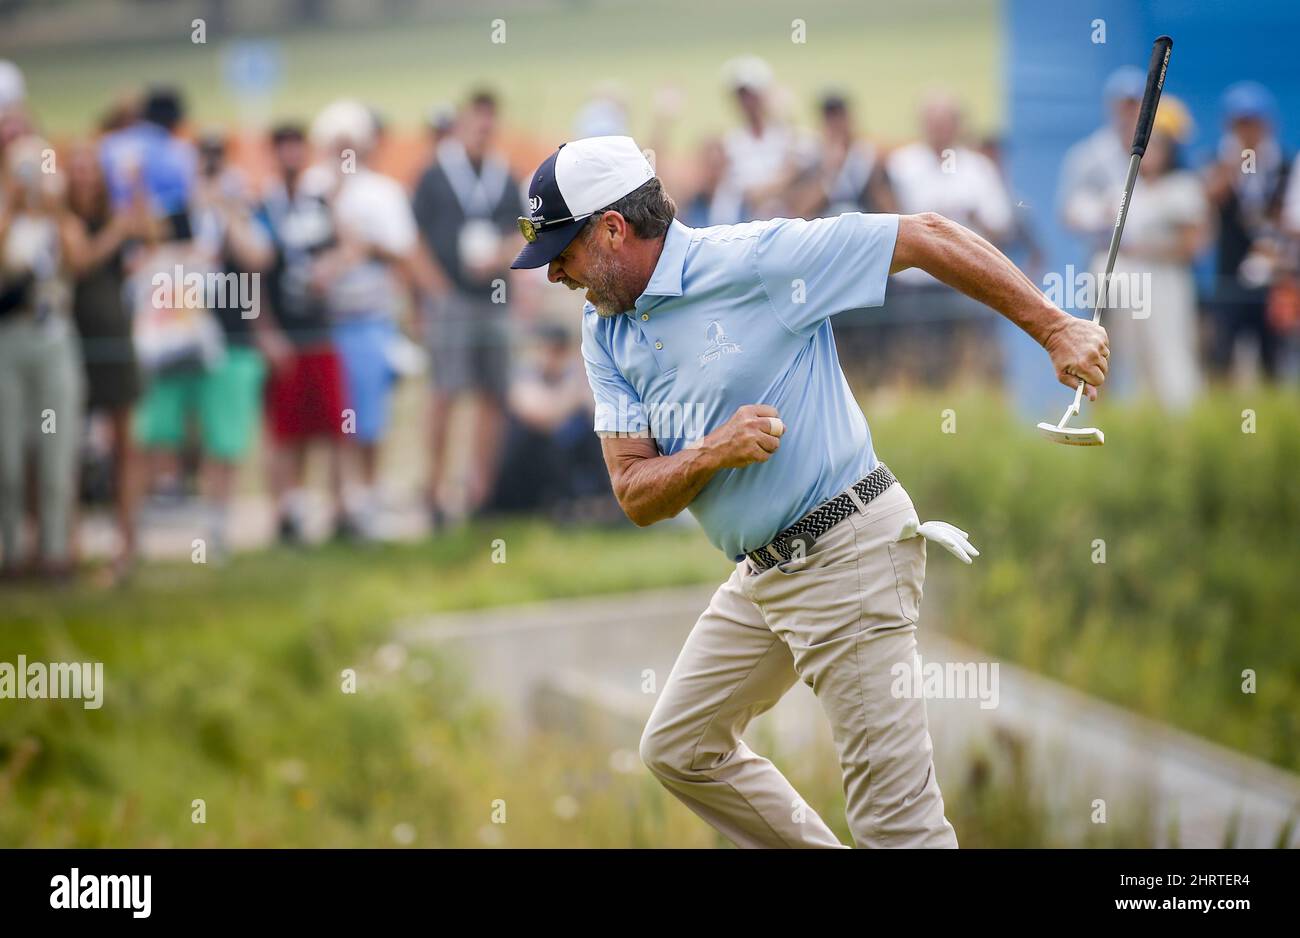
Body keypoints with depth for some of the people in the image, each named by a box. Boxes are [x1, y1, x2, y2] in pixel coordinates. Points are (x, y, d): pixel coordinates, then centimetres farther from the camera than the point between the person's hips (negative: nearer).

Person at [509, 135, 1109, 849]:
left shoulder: (757, 258, -16)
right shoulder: (607, 335, 5)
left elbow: (929, 237, -13)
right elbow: (636, 496, 1)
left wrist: (1056, 331, -16)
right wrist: (712, 453, -21)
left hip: (850, 554, -9)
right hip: (759, 574, 9)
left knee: (896, 820, -11)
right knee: (678, 750, 19)